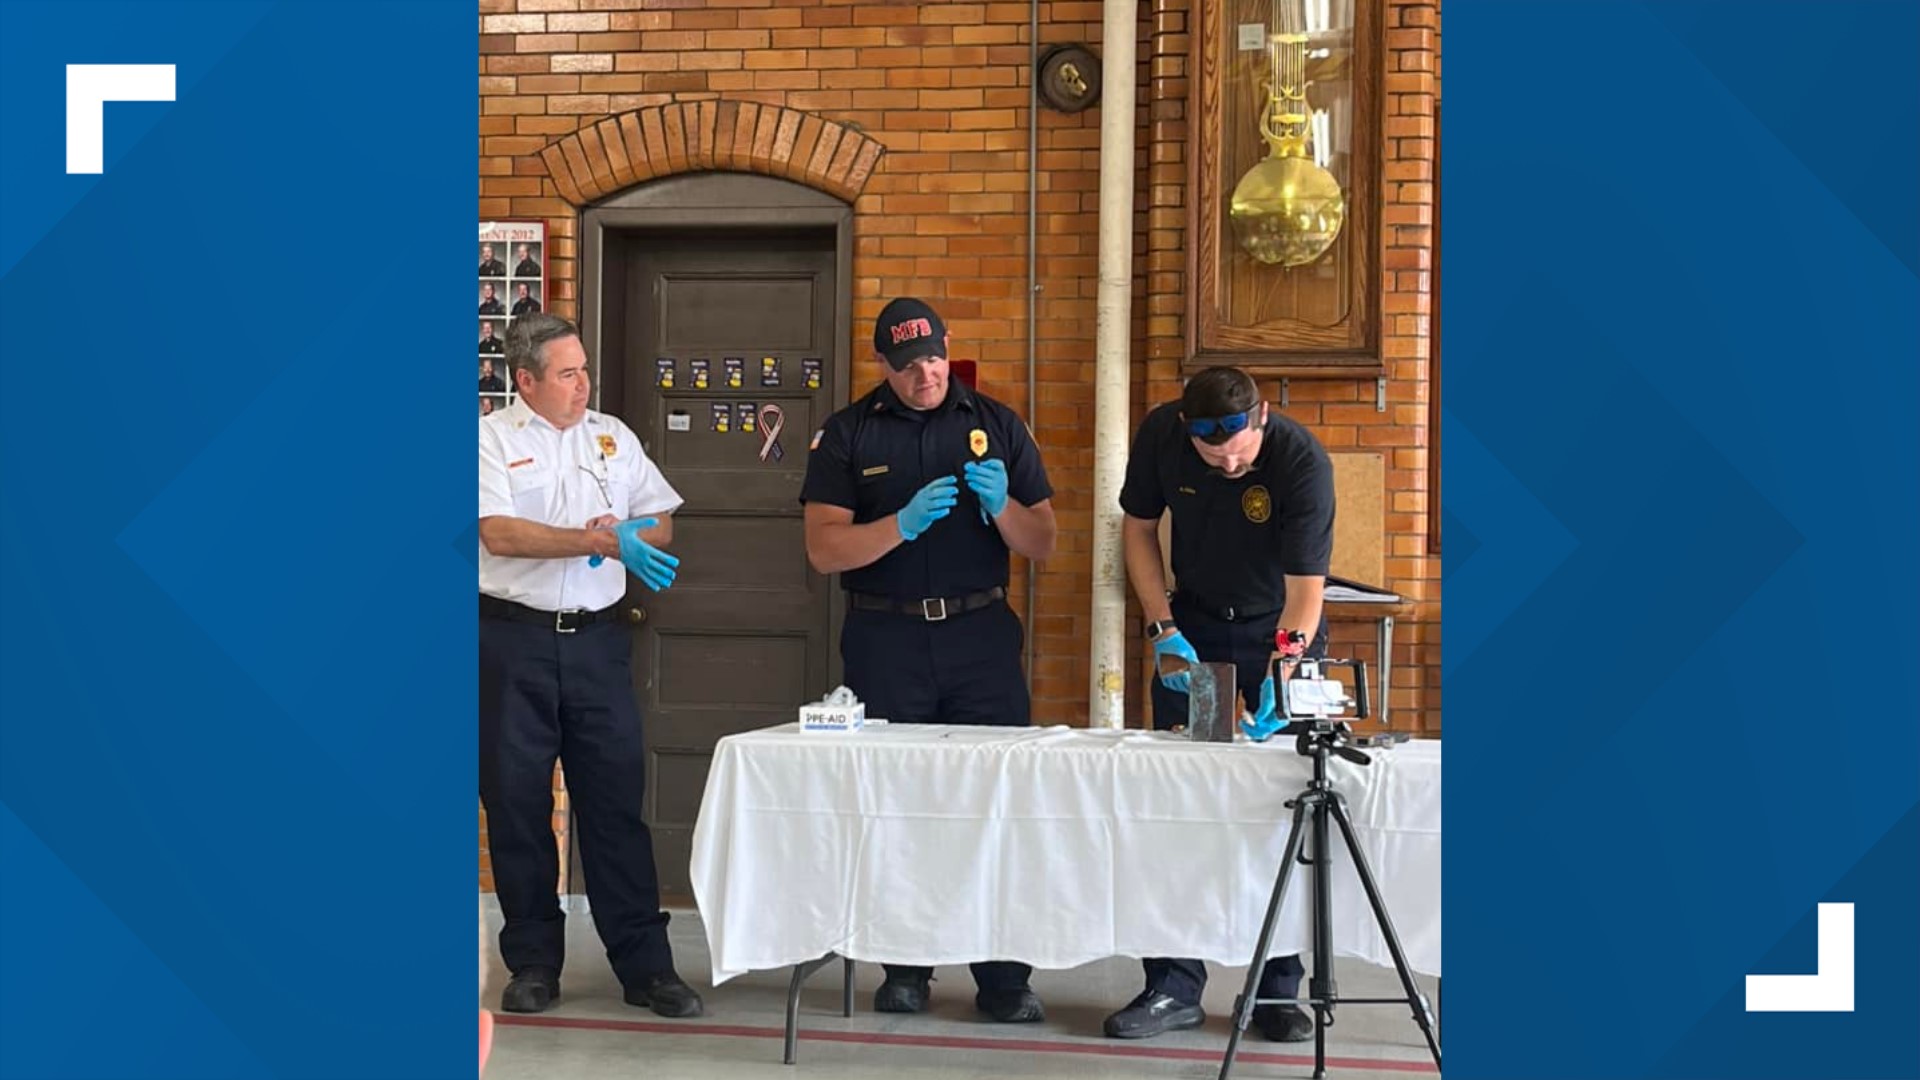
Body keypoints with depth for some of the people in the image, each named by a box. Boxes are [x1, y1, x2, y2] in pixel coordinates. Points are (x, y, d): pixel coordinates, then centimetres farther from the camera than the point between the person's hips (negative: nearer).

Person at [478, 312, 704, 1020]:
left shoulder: (613, 436, 12)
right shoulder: (491, 439, -1)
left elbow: (661, 524, 15)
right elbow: (499, 534, -15)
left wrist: (628, 534, -8)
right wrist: (600, 541, -21)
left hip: (596, 638, 3)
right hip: (513, 642, -2)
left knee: (616, 802, 2)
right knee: (516, 804, 5)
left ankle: (645, 965, 7)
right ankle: (533, 962, 18)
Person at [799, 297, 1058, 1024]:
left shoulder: (996, 425, 8)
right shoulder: (848, 434, 5)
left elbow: (1042, 545, 7)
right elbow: (824, 549, -4)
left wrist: (1001, 505, -13)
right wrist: (905, 523, -18)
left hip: (981, 635, 0)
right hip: (885, 638, 0)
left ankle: (1003, 976, 4)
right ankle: (904, 967, 16)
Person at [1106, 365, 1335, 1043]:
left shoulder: (1301, 459, -27)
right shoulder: (1161, 435, -16)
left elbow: (1305, 591, -28)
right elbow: (1138, 528, -1)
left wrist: (1277, 682, -40)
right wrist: (1163, 631, -10)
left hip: (1281, 631, -2)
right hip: (1193, 626, 3)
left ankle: (1278, 989, 9)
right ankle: (1174, 986, 6)